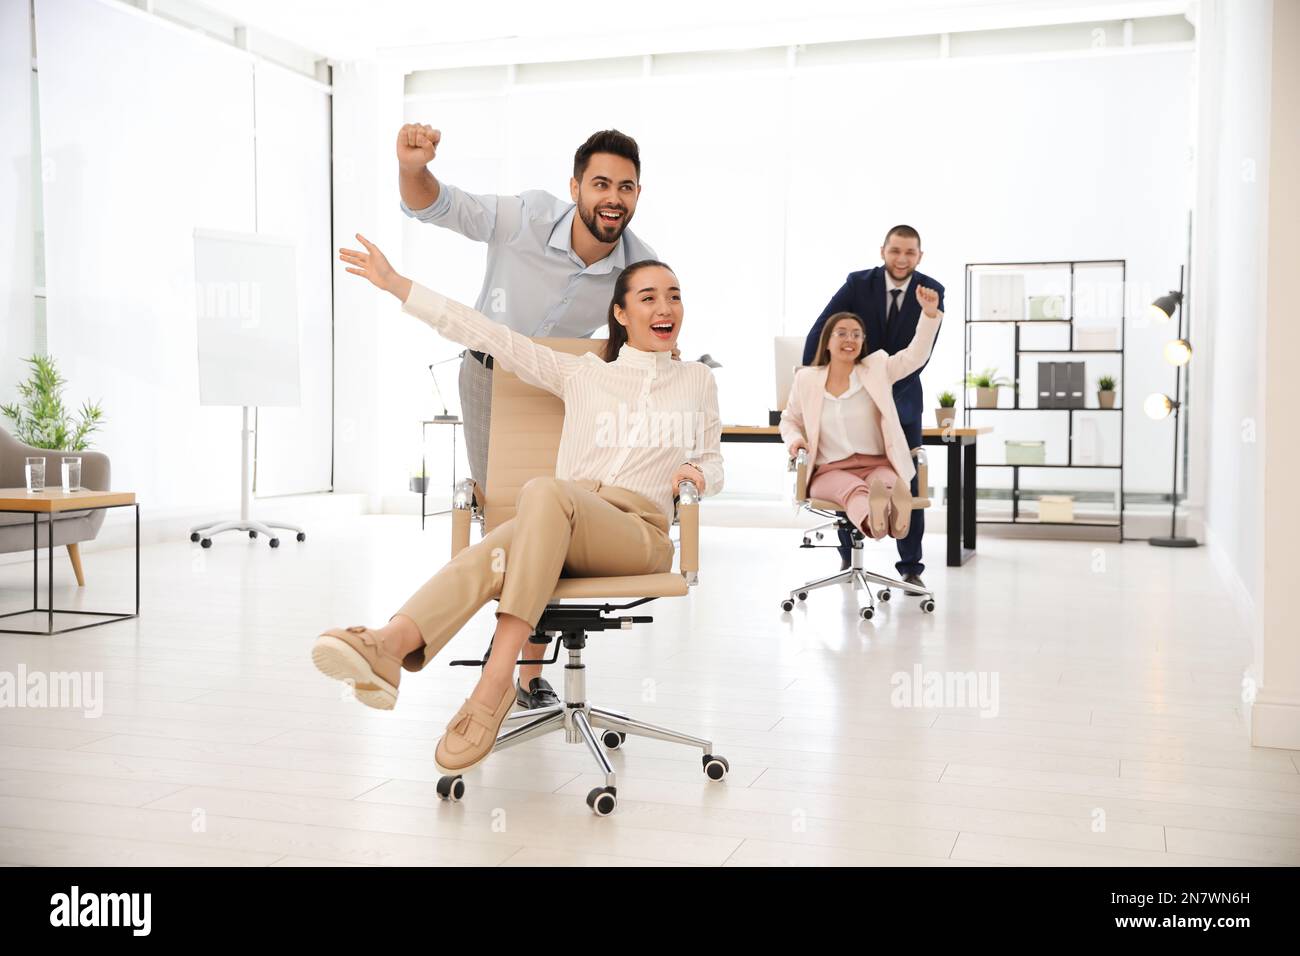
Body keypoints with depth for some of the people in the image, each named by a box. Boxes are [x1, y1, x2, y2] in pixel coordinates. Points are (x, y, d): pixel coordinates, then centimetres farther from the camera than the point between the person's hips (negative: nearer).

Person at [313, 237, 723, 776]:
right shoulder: (582, 373, 22)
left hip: (638, 534, -2)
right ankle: (389, 645, -62)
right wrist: (396, 284, 13)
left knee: (544, 492, -36)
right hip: (553, 531, 2)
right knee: (496, 556, -35)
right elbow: (490, 336, 17)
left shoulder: (697, 380, 23)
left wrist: (697, 473, 4)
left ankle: (495, 680, -44)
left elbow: (713, 464, 30)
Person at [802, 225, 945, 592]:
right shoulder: (858, 283, -8)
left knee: (909, 484, 1)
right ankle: (848, 558, 25)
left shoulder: (931, 292, -7)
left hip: (902, 399, 0)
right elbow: (819, 331, -10)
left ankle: (911, 567, 10)